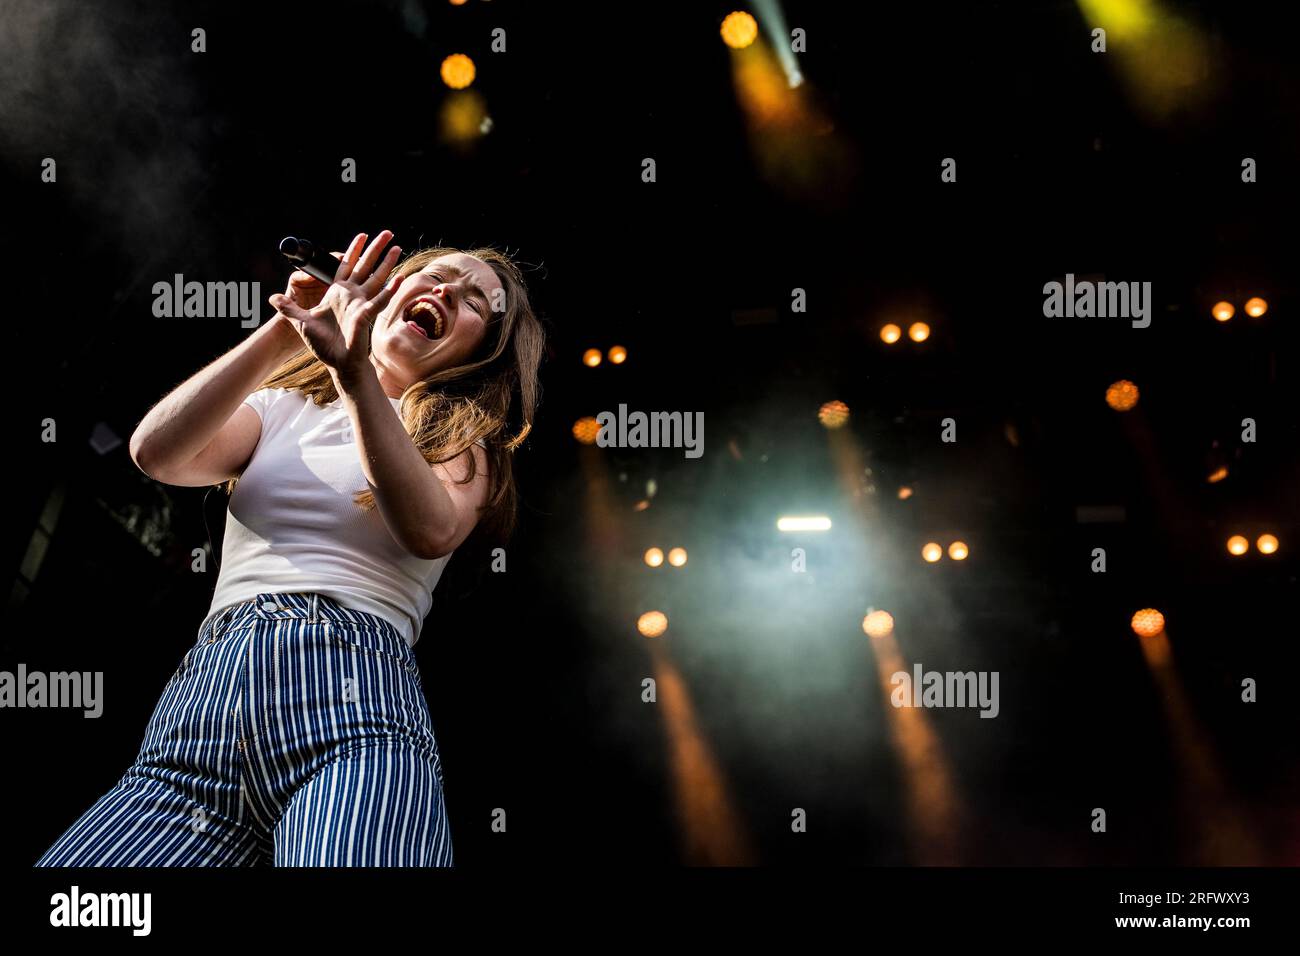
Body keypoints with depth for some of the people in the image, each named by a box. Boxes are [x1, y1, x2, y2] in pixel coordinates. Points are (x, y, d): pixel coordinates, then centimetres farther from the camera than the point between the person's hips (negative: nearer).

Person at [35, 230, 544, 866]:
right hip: (203, 698, 2)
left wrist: (353, 369, -15)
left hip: (353, 699, -2)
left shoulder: (463, 436, 19)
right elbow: (157, 452, 4)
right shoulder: (280, 409, 24)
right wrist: (285, 331, -4)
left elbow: (431, 529, -5)